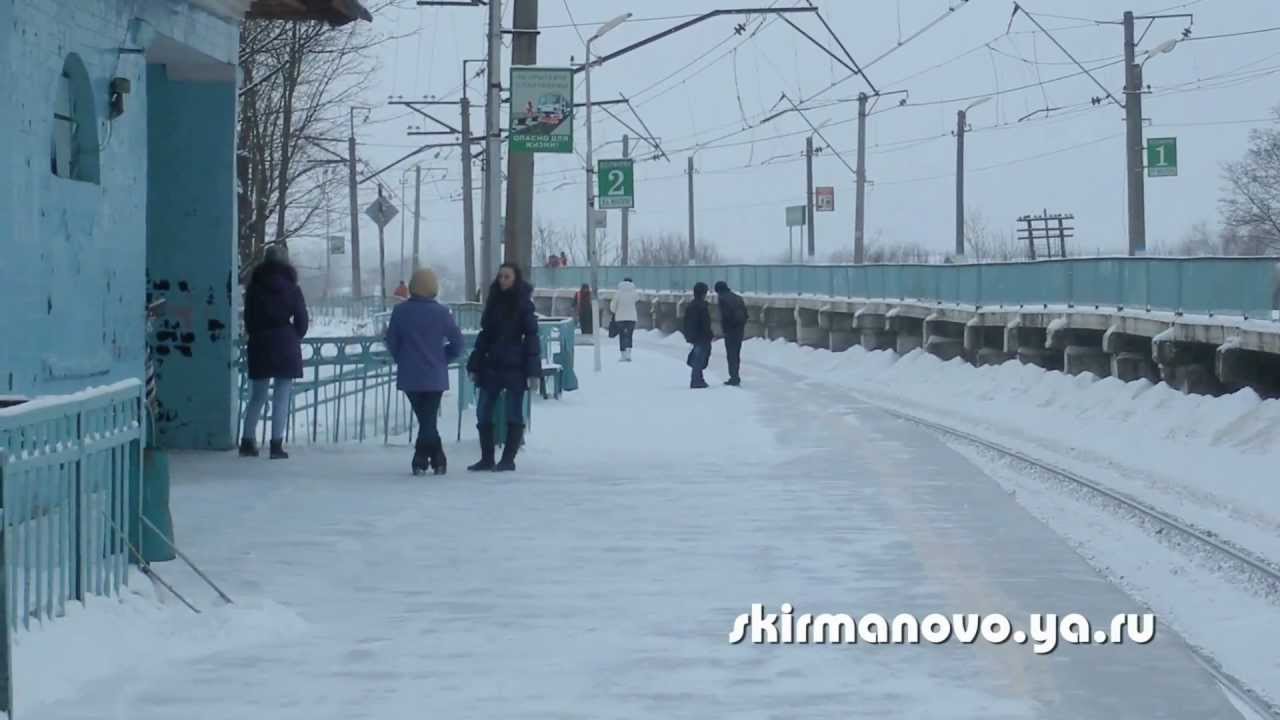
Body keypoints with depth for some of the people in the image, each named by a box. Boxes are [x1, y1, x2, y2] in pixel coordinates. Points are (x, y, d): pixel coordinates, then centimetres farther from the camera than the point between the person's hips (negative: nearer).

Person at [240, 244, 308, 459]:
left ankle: (247, 441, 10)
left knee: (257, 397, 13)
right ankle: (276, 445, -5)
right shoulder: (291, 288, -3)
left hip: (259, 346, 3)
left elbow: (248, 317, 5)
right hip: (285, 346, -2)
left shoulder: (254, 287, 3)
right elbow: (301, 319, -2)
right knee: (281, 399, 0)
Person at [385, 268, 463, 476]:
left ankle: (438, 460, 9)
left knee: (425, 419, 11)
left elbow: (391, 342, 2)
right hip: (435, 376, -1)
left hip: (409, 376, 1)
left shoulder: (400, 311, -4)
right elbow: (457, 341, -2)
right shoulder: (441, 313, -7)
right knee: (429, 420, 5)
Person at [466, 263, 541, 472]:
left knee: (514, 415, 0)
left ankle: (508, 459, 6)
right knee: (483, 413, 4)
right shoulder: (494, 302, 10)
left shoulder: (524, 304, -5)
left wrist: (533, 371, -13)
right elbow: (484, 335, 15)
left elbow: (531, 337, -7)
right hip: (491, 365, 6)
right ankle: (486, 458, 11)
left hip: (515, 367, -6)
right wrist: (475, 365, 11)